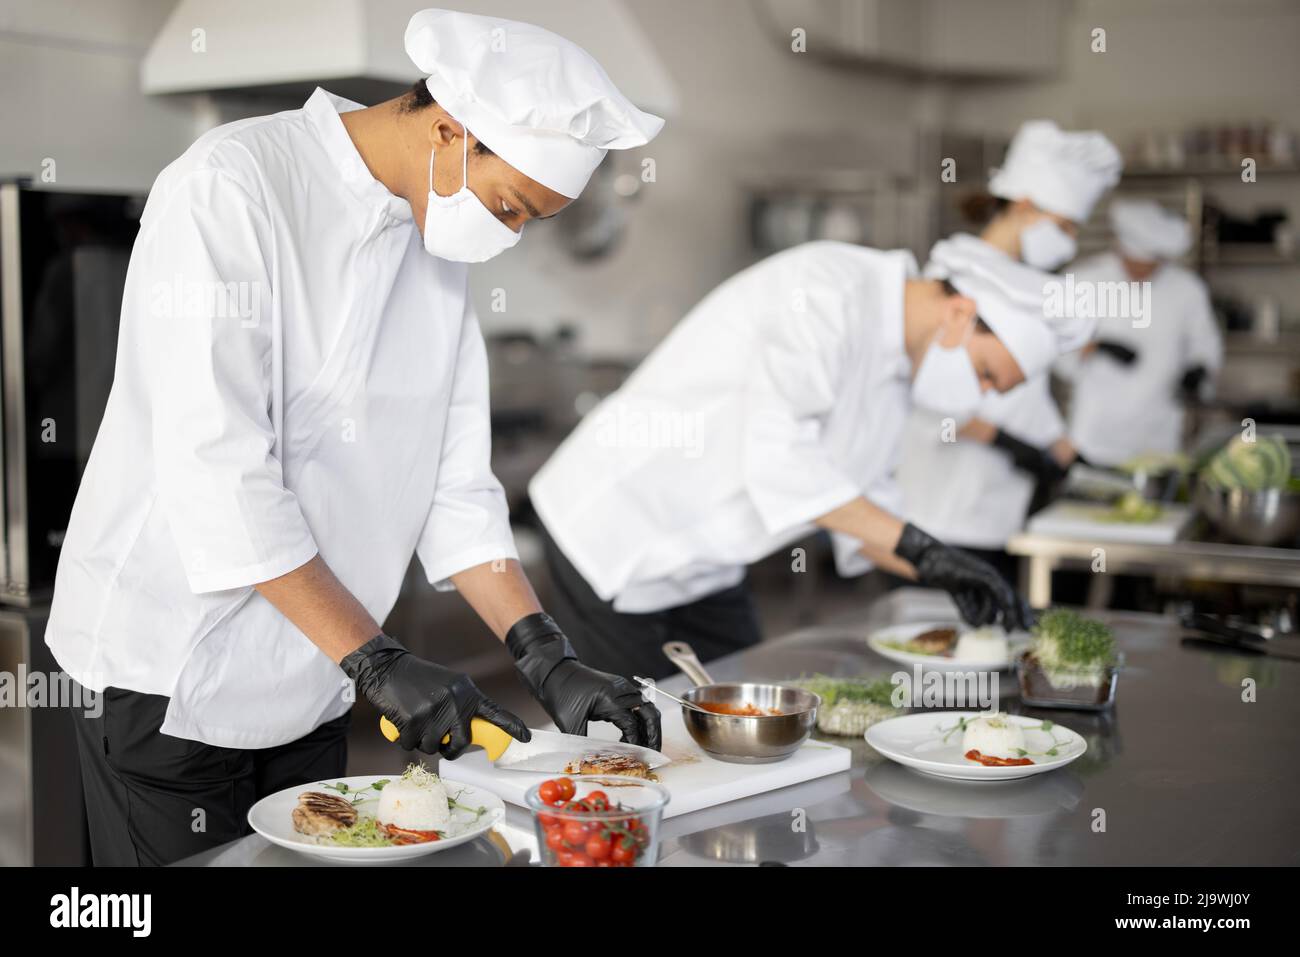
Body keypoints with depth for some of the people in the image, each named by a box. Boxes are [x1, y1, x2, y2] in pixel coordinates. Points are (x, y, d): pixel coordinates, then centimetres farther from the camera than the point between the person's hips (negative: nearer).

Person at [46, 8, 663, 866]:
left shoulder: (437, 239, 5)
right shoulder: (230, 188, -18)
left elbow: (454, 481, 5)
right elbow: (213, 465, -25)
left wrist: (548, 661, -5)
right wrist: (378, 662, -24)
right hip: (173, 676, -6)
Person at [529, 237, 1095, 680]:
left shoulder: (895, 366, 6)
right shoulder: (827, 291, -24)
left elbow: (861, 504, 12)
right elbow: (776, 453, -35)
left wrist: (949, 575, -4)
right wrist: (920, 550, -33)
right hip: (616, 530, -9)